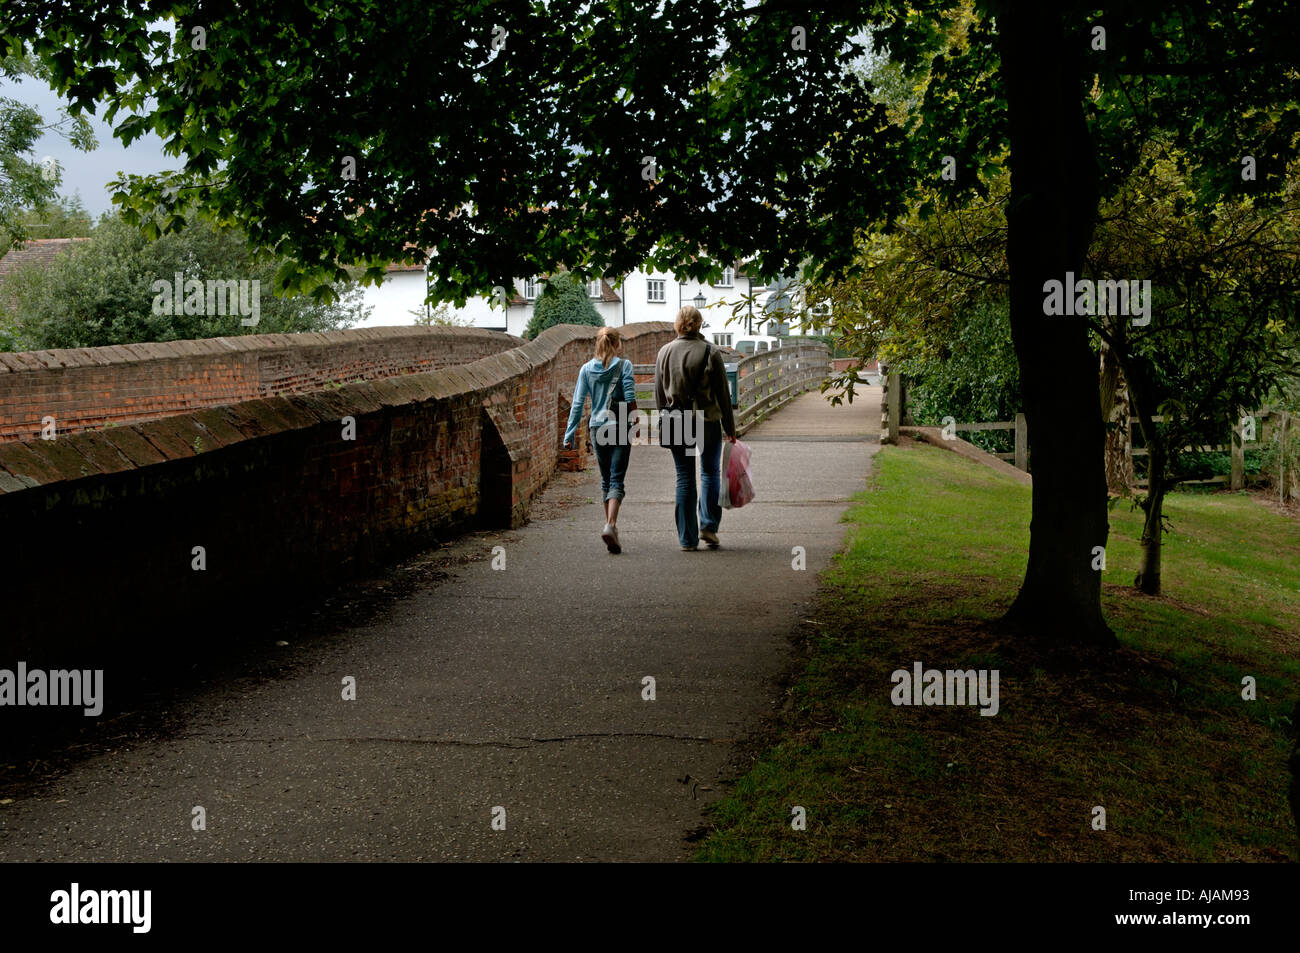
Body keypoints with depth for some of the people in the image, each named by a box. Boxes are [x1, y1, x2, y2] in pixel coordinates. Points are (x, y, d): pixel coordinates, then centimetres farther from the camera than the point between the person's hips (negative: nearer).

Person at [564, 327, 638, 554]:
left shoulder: (586, 369, 4)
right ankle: (610, 525, -25)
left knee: (606, 479, 16)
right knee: (617, 480, -6)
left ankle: (611, 526, 22)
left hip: (597, 427, 3)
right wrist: (634, 422, 5)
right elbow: (630, 399, -8)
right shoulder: (624, 365, -4)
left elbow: (577, 403, 2)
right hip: (620, 427, -3)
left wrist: (570, 434, 5)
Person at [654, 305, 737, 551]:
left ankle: (687, 538, 6)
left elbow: (659, 393, 7)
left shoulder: (664, 352, 1)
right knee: (710, 473, 13)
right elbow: (723, 394, -3)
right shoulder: (711, 353, -6)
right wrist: (730, 428, 5)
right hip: (708, 421, -2)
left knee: (685, 478, 6)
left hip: (676, 422, 2)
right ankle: (708, 526, 1)